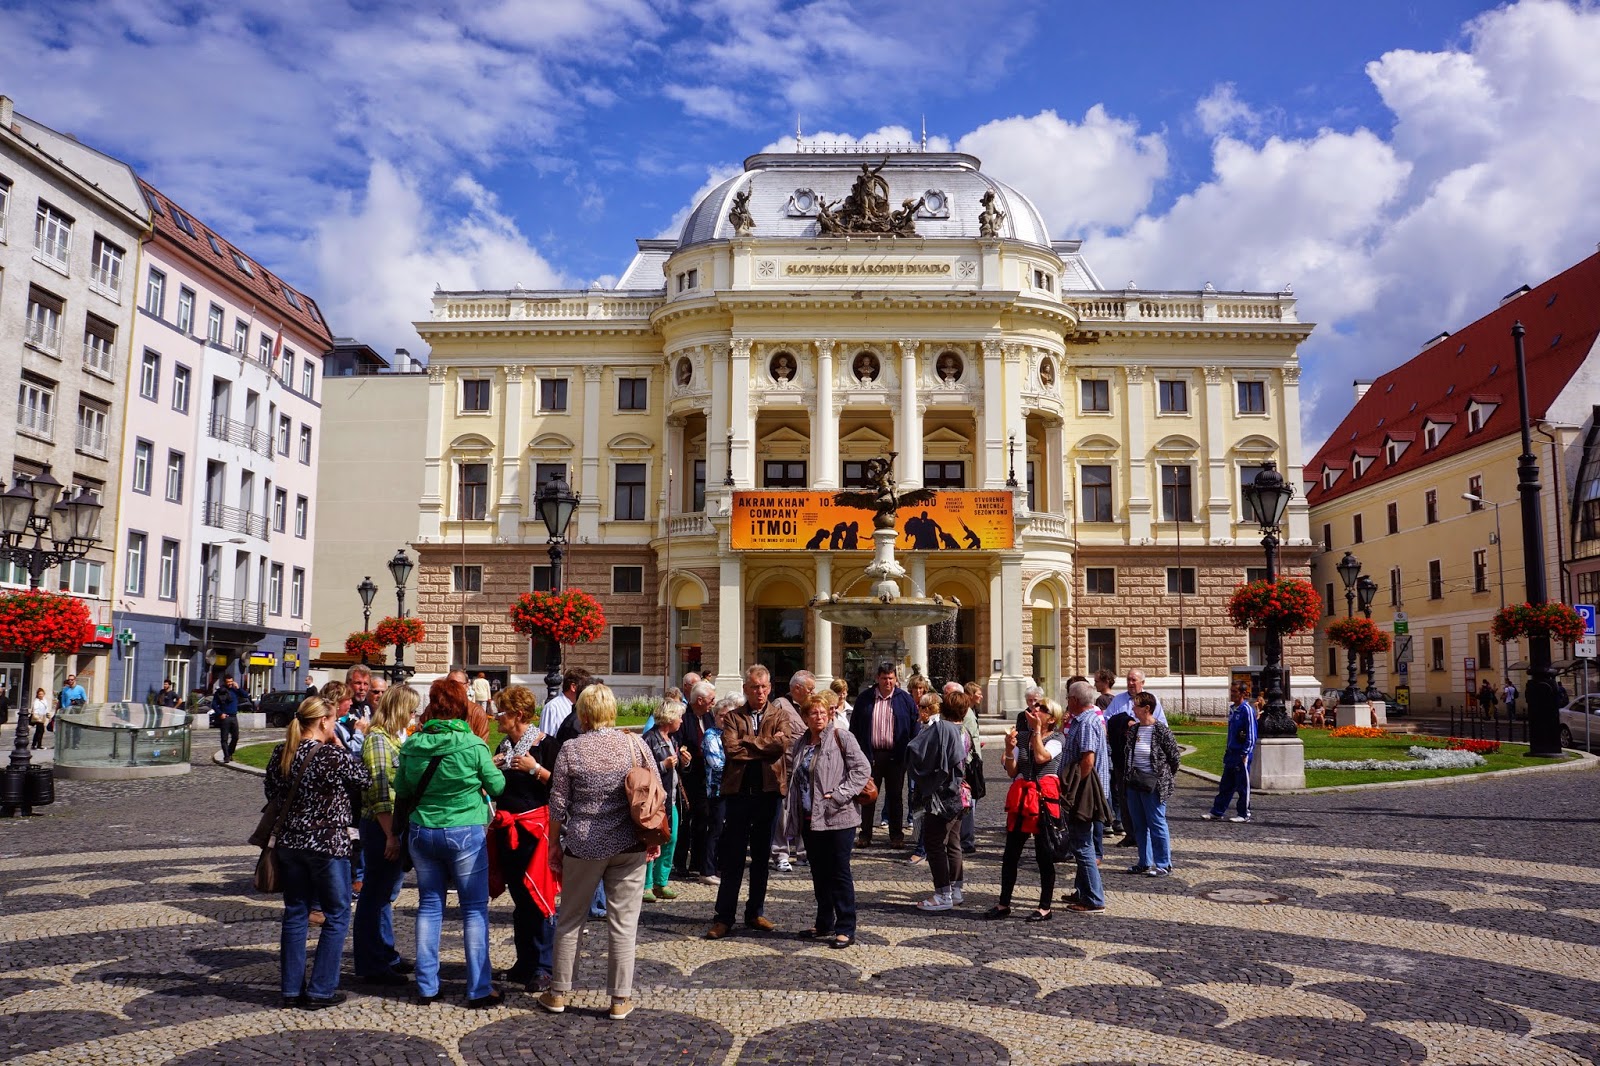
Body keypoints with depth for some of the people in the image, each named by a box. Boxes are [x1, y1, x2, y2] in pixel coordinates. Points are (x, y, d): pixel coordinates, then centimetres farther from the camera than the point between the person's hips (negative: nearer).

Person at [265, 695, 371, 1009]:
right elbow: (364, 779, -3)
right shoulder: (333, 756, -18)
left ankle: (291, 989, 21)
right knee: (337, 916, 7)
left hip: (290, 842, 6)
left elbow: (271, 794, 11)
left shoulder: (281, 754, 1)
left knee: (295, 914, 15)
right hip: (328, 845, -6)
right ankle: (320, 991, 8)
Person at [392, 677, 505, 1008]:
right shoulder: (472, 745, -14)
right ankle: (479, 989, 8)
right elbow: (497, 786, -3)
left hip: (422, 832, 4)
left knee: (429, 906, 14)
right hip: (465, 832, -4)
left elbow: (401, 791, 7)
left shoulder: (412, 746, -2)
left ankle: (426, 987, 20)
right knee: (475, 908, 5)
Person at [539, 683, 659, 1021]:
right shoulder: (635, 744, -2)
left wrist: (554, 844, 9)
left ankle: (559, 993, 26)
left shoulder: (571, 749, -6)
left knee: (570, 920, 15)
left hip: (583, 846, -1)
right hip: (629, 845, 1)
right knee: (624, 922, 7)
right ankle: (621, 1000, 13)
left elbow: (558, 804, -3)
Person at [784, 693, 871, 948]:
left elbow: (862, 768, -13)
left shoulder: (841, 737, -8)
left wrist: (839, 794, -18)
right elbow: (793, 775, 24)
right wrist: (792, 803, 12)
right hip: (809, 818, 7)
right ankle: (824, 924, 26)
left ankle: (846, 929, 5)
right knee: (819, 873, 15)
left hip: (837, 817, -7)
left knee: (840, 873, -2)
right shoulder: (800, 743, 12)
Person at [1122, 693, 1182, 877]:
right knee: (1139, 826, 13)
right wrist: (1128, 776, 13)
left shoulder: (1162, 731, -12)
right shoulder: (1133, 730, 8)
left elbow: (1174, 757, -6)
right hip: (1134, 784, 7)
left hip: (1153, 785, -7)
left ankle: (1164, 864, 9)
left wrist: (1165, 778, 1)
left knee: (1157, 824, -2)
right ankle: (1145, 863, 24)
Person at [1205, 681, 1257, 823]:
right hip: (1231, 752, 8)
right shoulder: (1233, 710, 12)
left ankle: (1244, 814, 12)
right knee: (1226, 785, 11)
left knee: (1243, 786, 2)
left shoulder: (1247, 710, -13)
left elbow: (1251, 734, -14)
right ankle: (1217, 812, 15)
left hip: (1242, 754, -8)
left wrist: (1245, 754, -16)